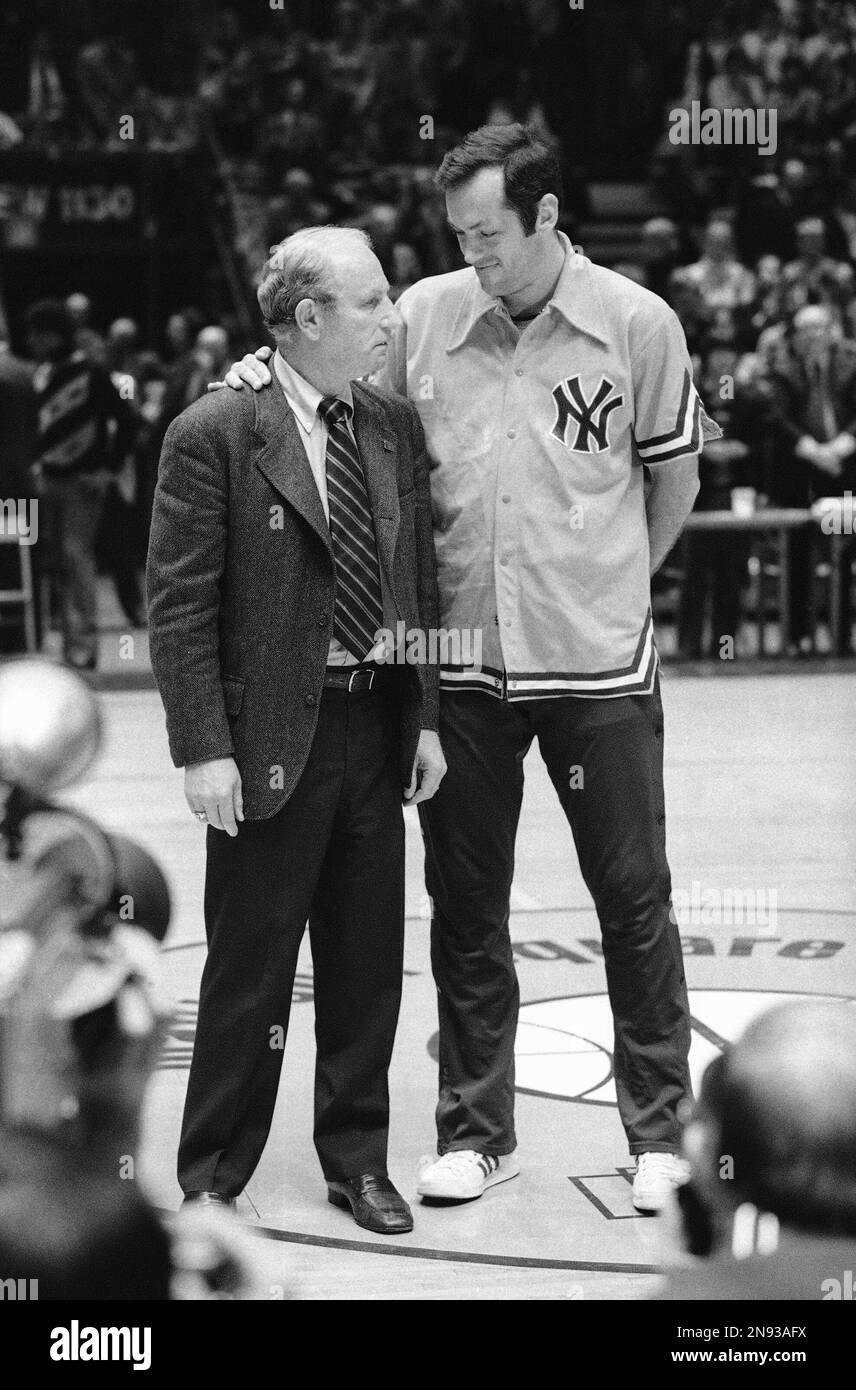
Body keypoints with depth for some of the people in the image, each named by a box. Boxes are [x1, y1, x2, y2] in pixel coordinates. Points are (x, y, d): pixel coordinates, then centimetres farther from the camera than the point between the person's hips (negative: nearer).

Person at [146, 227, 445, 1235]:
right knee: (250, 969, 4)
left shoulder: (395, 427, 8)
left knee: (368, 963, 13)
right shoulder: (213, 436, -10)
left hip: (375, 727, 5)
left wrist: (425, 716, 8)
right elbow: (179, 609, -11)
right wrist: (203, 750, -15)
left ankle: (357, 1160, 28)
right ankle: (213, 1178, 18)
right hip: (270, 737, -5)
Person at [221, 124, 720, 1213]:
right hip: (462, 661, 2)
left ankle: (659, 1134, 18)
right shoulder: (424, 317, -1)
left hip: (598, 663, -2)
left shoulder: (637, 324, -4)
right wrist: (273, 372, -4)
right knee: (465, 902, 9)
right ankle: (477, 1132, 21)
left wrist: (610, 586, 9)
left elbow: (673, 476, 7)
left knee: (632, 898, 5)